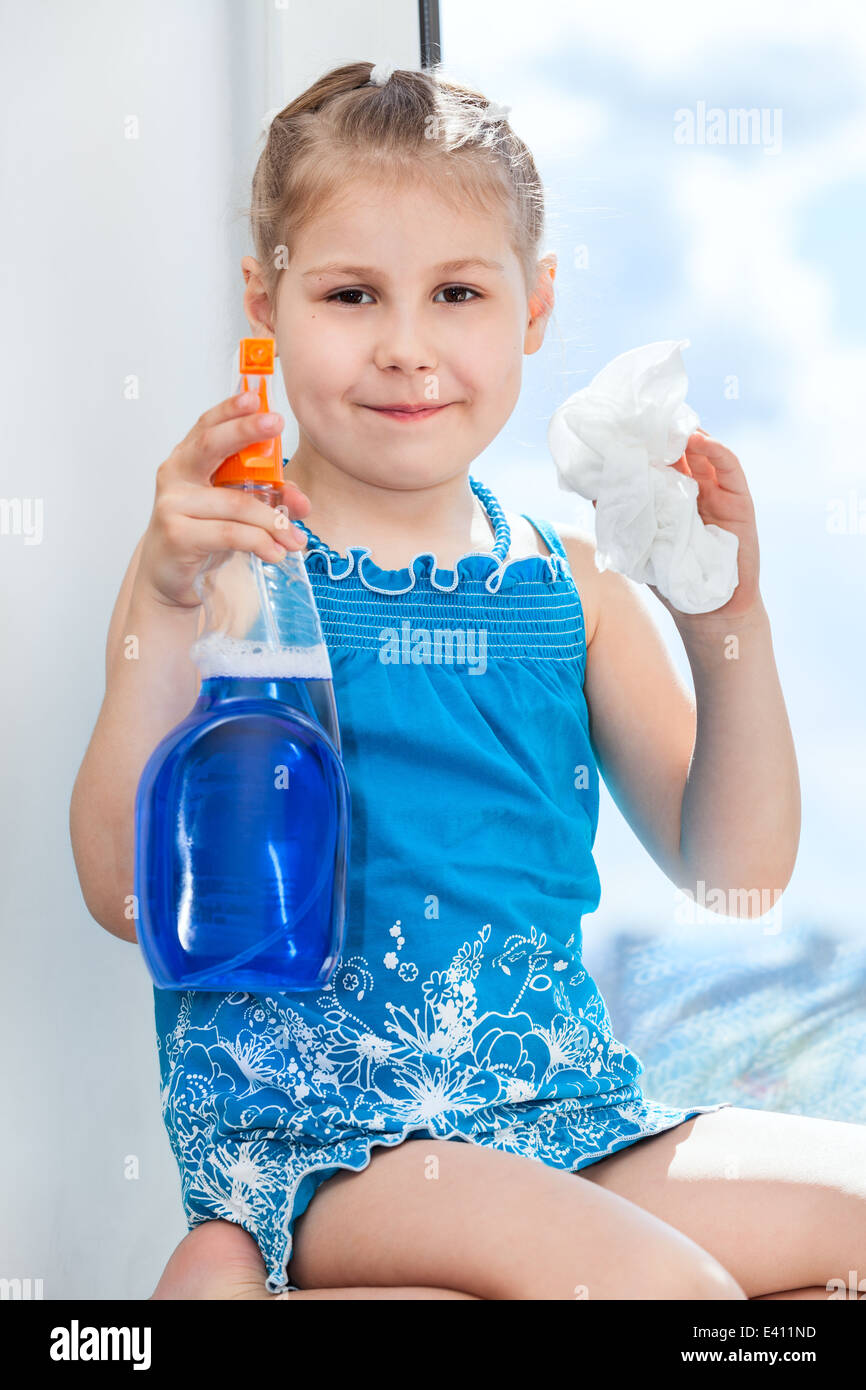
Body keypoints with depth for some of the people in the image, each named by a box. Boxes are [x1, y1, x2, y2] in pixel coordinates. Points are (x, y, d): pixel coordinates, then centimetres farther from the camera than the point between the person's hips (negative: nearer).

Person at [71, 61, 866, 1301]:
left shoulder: (568, 583, 9)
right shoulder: (224, 561, -2)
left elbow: (735, 871, 8)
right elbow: (127, 894, -11)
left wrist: (728, 621, -6)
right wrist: (166, 611, -22)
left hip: (555, 1109, 7)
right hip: (302, 1122, -7)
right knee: (661, 1282, -26)